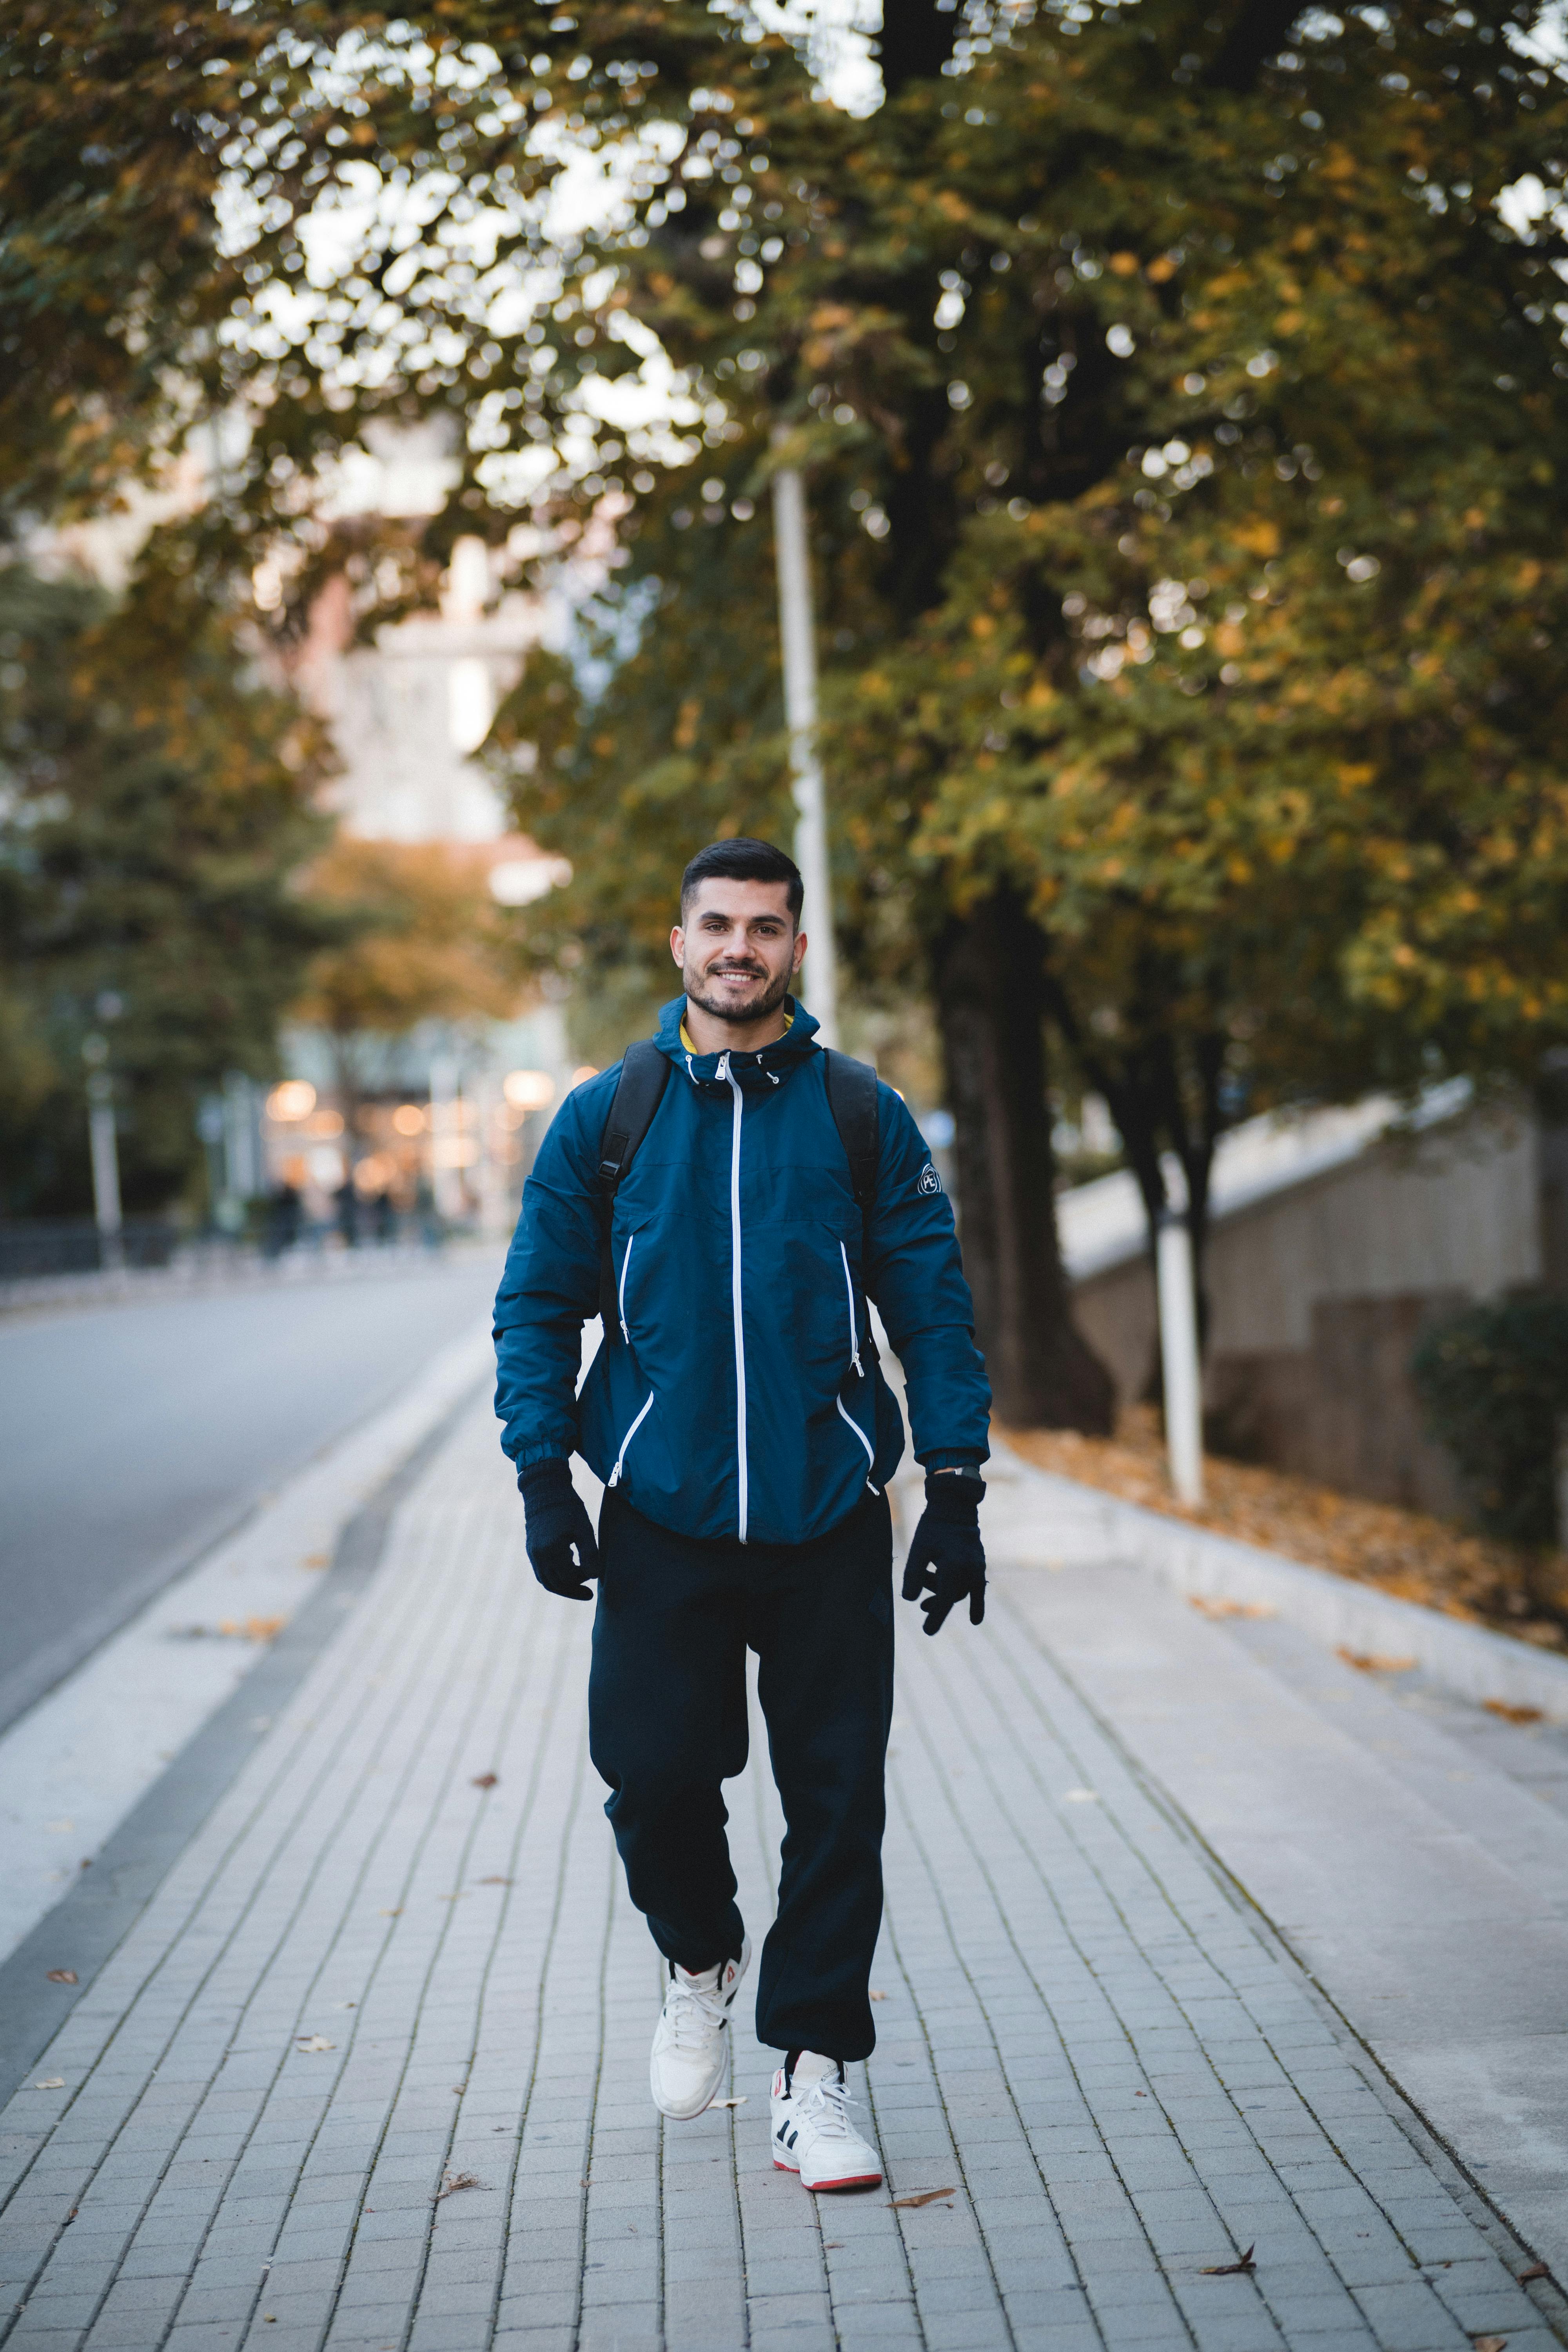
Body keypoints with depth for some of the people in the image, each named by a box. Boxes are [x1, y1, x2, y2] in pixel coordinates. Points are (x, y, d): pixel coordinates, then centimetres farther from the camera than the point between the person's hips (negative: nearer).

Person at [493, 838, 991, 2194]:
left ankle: (815, 2070, 14)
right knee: (651, 1771, -1)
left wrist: (955, 1496, -1)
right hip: (661, 1519, 0)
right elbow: (539, 1307, 8)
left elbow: (935, 1311, 4)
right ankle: (700, 1959, 30)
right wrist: (544, 1479, -2)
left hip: (829, 1519, 0)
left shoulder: (864, 1118, 4)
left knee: (836, 1799, 2)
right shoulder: (607, 1118, 5)